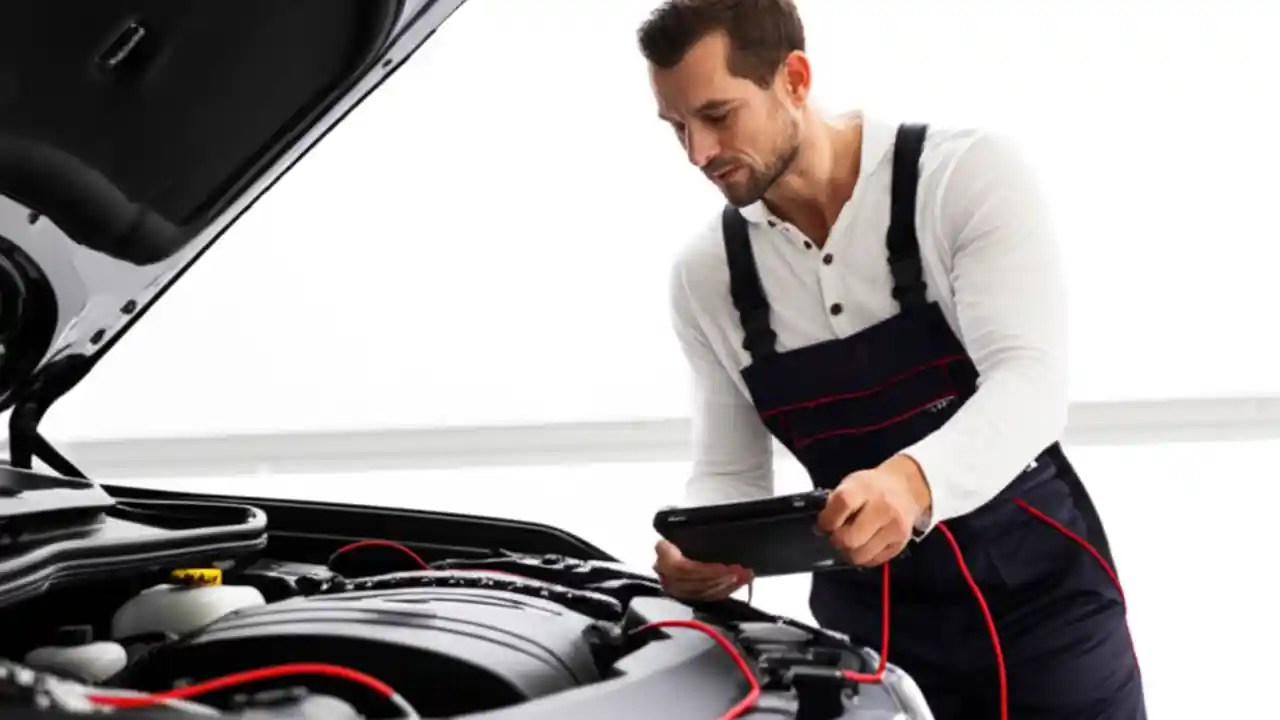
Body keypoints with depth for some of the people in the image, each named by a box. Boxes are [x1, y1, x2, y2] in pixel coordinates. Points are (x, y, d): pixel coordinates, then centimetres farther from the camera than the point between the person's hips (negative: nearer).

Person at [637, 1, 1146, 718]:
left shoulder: (972, 173, -13)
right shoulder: (705, 273, -1)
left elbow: (1030, 382, -24)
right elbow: (729, 472, 4)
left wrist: (915, 480, -43)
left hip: (1038, 595, -3)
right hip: (867, 618, 3)